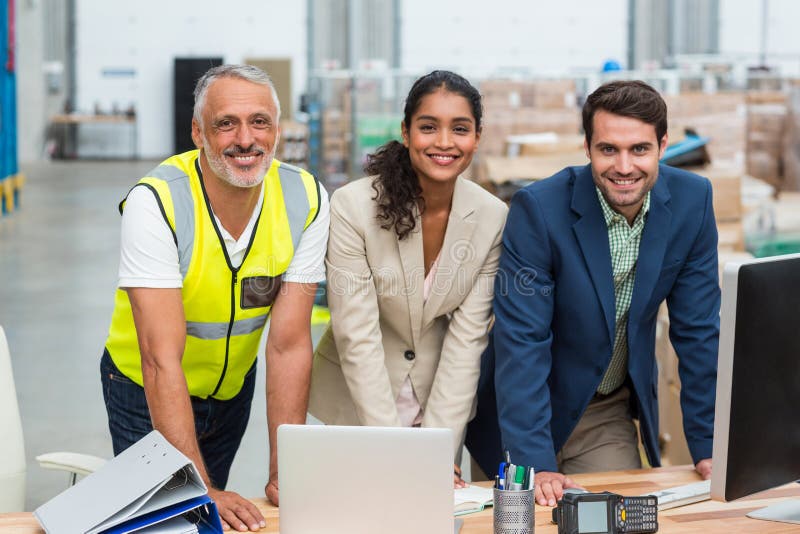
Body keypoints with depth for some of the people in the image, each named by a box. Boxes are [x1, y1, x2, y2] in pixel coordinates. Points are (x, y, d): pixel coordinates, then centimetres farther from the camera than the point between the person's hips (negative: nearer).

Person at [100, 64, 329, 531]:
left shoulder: (305, 200, -19)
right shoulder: (156, 201, -30)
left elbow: (289, 343, -18)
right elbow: (162, 360, -33)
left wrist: (284, 475, -23)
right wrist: (200, 488, -38)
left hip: (232, 385, 4)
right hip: (146, 389, -3)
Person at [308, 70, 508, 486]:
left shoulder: (492, 218, -10)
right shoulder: (352, 207, -19)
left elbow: (467, 338, -10)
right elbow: (358, 337, -20)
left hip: (440, 400, 3)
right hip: (356, 402, -2)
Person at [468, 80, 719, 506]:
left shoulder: (691, 200, -10)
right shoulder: (538, 208, -22)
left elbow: (699, 331, -3)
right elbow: (521, 342, -24)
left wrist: (708, 446, -6)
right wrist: (535, 464, -30)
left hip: (611, 417, 3)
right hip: (527, 407, -3)